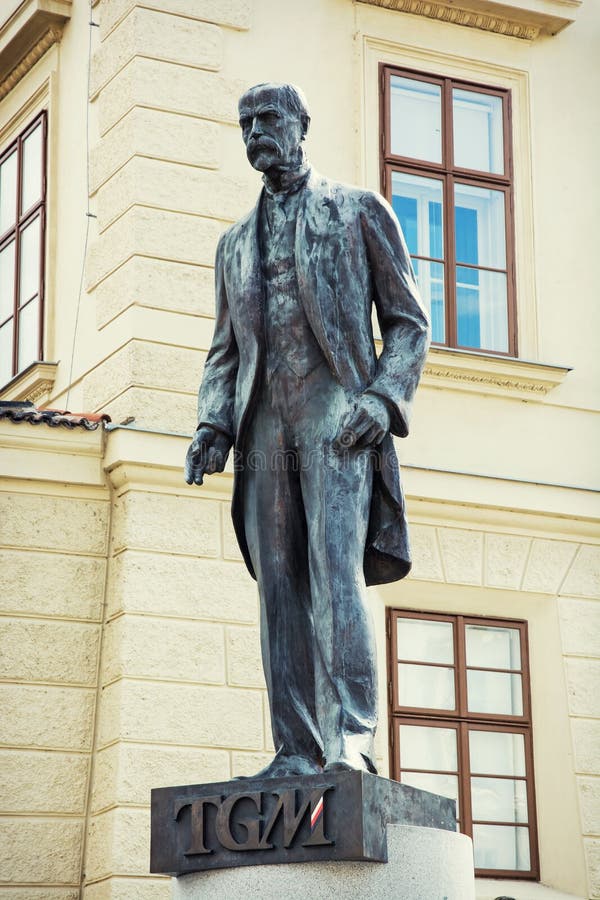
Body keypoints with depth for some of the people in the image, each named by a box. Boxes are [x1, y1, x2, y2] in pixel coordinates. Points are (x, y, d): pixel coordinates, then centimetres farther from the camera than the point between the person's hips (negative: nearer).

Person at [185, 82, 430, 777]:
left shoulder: (359, 211, 12)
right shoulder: (235, 242, 25)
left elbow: (408, 321, 7)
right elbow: (224, 350, 23)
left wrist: (383, 398, -10)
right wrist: (213, 424, 4)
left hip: (337, 414, -4)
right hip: (265, 427, 5)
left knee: (335, 572, -19)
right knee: (280, 586, -3)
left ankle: (350, 740, -24)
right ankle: (297, 752, -4)